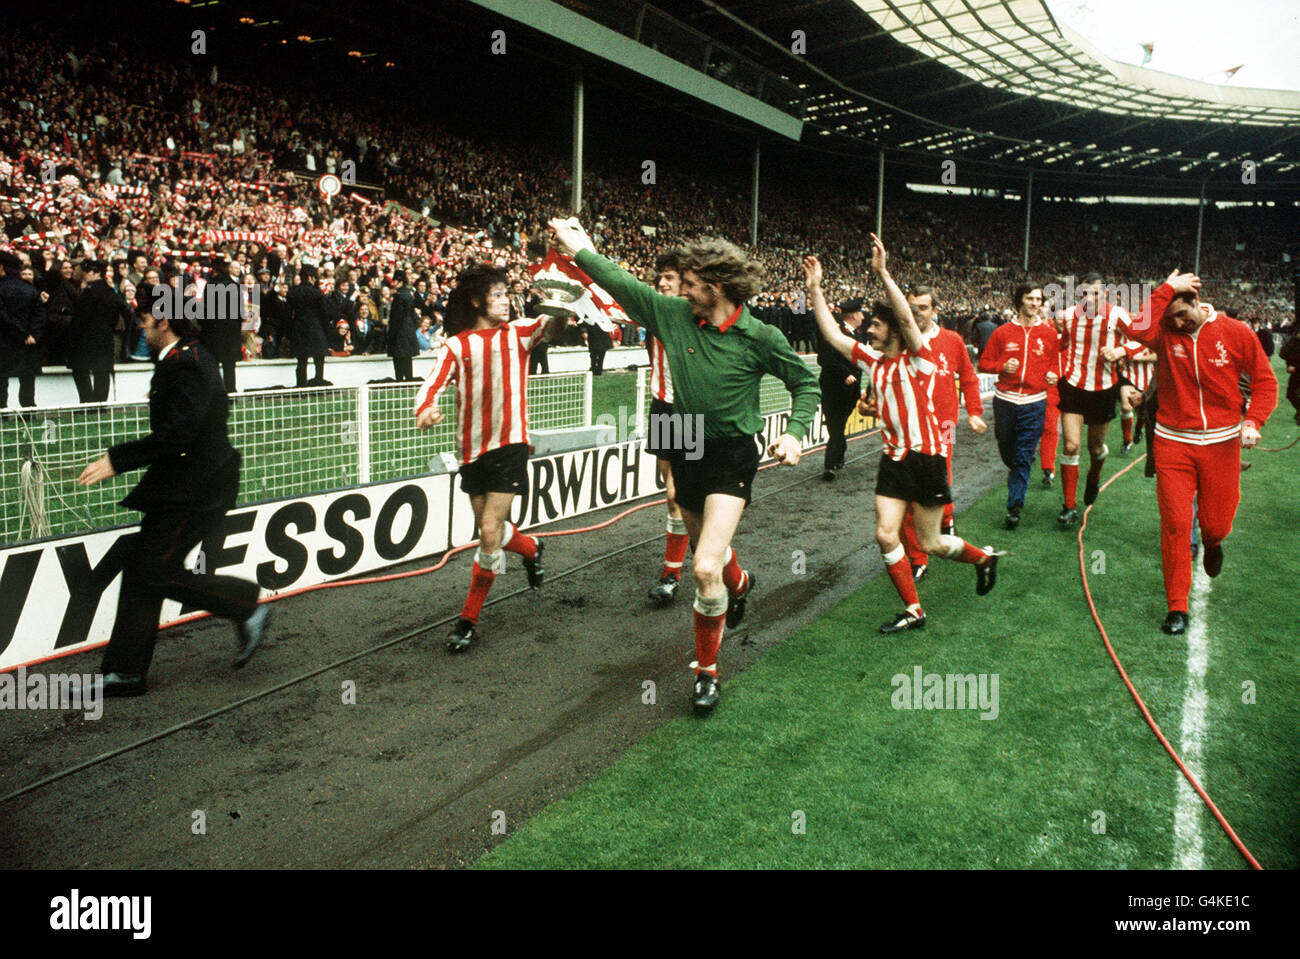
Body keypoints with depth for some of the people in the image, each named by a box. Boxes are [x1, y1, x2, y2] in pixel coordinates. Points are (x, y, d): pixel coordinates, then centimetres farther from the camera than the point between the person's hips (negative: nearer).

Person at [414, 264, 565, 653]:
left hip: (509, 445, -2)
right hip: (472, 448, 2)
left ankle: (469, 619, 6)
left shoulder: (518, 332, 6)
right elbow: (433, 384, -8)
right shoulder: (457, 345, 4)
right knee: (491, 529, 14)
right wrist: (425, 410, -30)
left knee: (490, 533, -9)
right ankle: (532, 549, 49)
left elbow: (555, 321, -9)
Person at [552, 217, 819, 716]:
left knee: (705, 568, -18)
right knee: (707, 548, 23)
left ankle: (707, 670, 3)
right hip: (686, 449, 6)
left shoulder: (759, 337, -13)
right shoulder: (673, 315, -2)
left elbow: (805, 383, -1)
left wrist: (794, 432, -14)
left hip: (732, 454, -5)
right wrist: (580, 250, 16)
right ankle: (738, 583, 62)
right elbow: (622, 284, 10)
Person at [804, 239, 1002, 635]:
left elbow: (905, 317, -28)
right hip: (894, 458, 6)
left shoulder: (918, 359, -10)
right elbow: (831, 334, 7)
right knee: (885, 534, -5)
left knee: (930, 543, 4)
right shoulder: (873, 361, 7)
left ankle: (985, 557, 35)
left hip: (926, 457, -6)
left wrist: (883, 272, -33)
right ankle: (913, 610, 8)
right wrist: (815, 289, 3)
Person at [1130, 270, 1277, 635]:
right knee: (1175, 524, -3)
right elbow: (1140, 330, -28)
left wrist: (1253, 421, -12)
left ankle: (1212, 542, 49)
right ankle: (1177, 606, 9)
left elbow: (1265, 381, 3)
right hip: (1173, 443, -1)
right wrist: (1167, 288, -20)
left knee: (1216, 523, 9)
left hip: (1221, 443, 1)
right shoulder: (1165, 332, -4)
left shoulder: (1236, 333, -2)